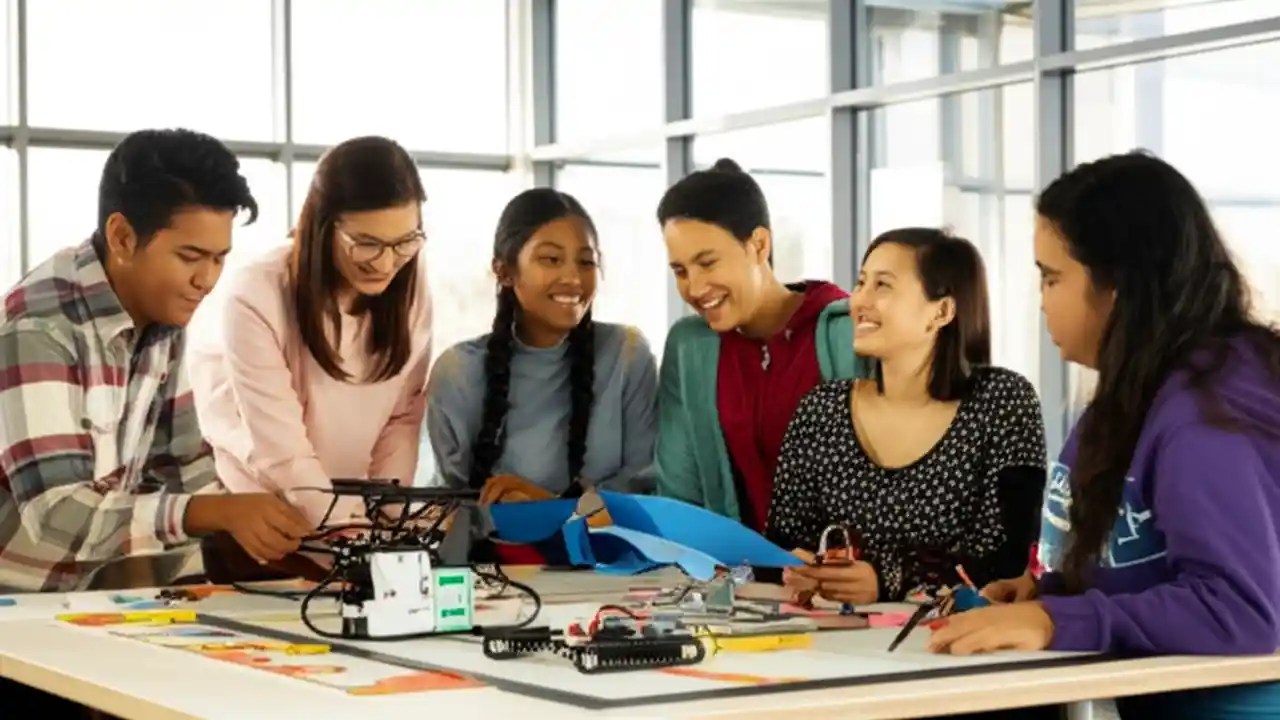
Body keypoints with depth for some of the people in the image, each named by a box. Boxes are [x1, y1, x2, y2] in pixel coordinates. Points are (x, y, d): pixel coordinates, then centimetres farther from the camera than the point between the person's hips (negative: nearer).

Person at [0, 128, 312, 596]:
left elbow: (181, 465, 7)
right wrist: (219, 513, -36)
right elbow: (58, 516, -30)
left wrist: (240, 522, -10)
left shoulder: (163, 312, -1)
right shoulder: (41, 327, -23)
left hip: (90, 585, 7)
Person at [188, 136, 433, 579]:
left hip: (341, 501, 4)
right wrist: (353, 531, -31)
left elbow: (403, 416, -2)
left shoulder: (409, 285, -8)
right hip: (250, 516, -4)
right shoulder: (257, 299, -24)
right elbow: (281, 453, -24)